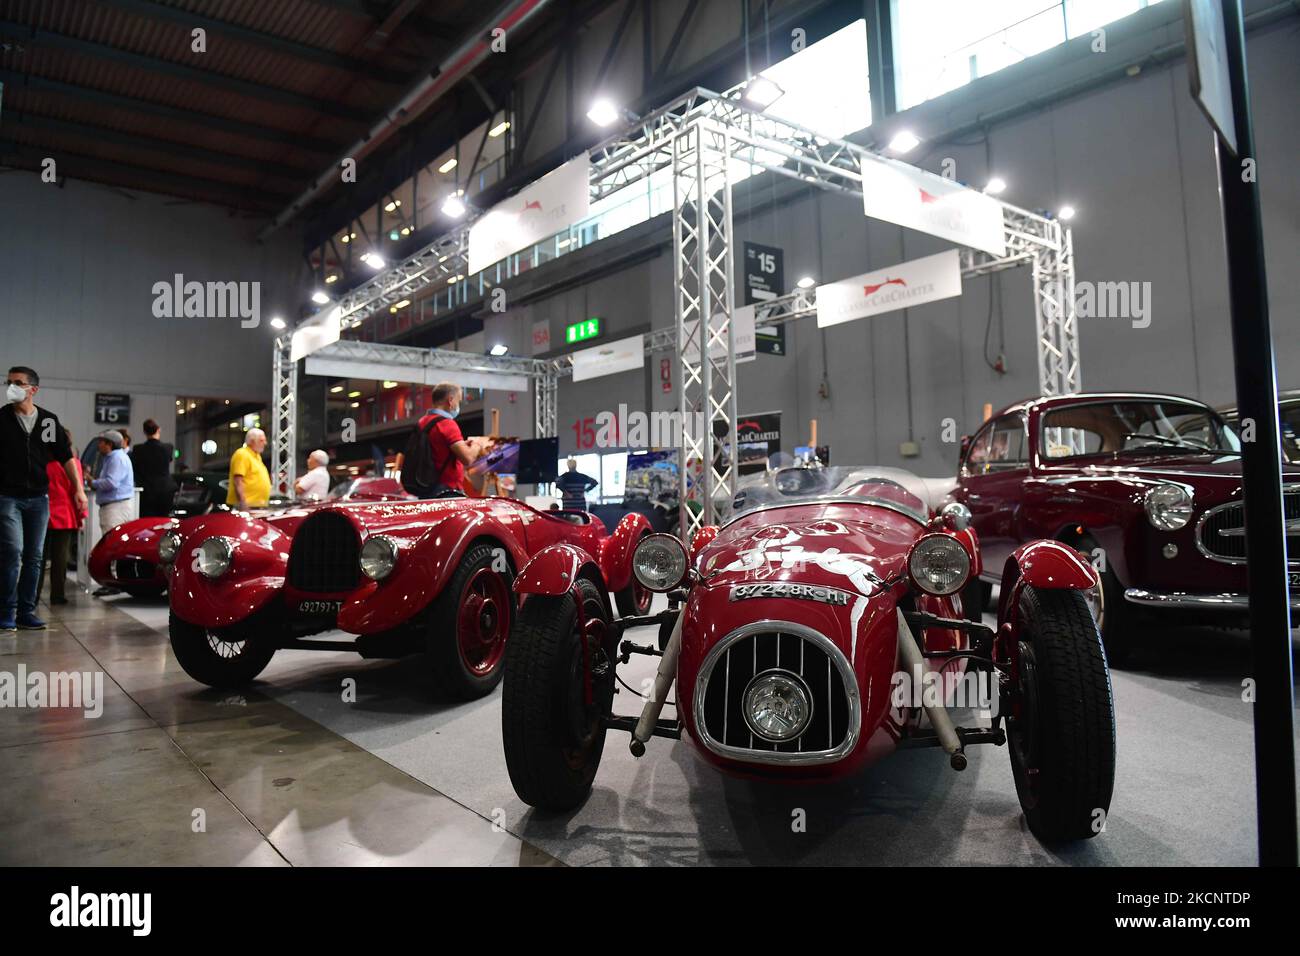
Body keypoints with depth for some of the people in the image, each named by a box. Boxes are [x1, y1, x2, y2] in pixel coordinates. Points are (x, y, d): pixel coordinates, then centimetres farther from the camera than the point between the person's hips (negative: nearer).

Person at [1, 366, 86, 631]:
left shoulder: (49, 420, 8)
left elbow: (66, 457, 11)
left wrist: (79, 489, 4)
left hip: (38, 498, 3)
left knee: (34, 557, 6)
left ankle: (26, 611, 13)